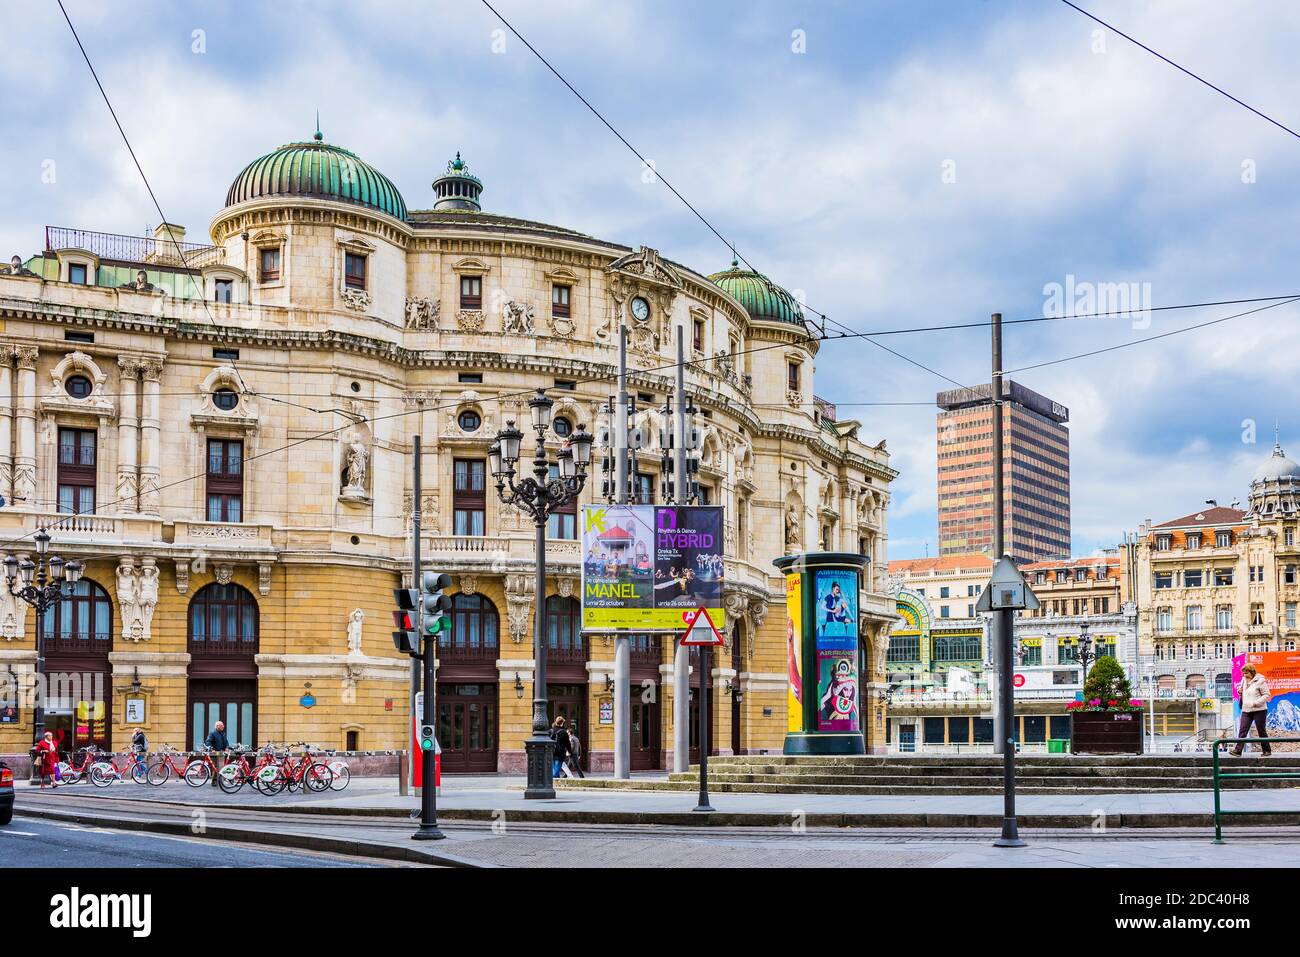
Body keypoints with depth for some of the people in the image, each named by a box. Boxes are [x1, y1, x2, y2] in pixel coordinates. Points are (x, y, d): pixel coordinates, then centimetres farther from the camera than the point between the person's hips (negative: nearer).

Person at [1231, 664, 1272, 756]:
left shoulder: (1260, 681, -8)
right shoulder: (1244, 680, 13)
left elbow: (1267, 695, -9)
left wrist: (1256, 703, -18)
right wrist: (1240, 692, 6)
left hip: (1259, 710, -6)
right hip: (1246, 710, 6)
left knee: (1261, 730, 3)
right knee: (1242, 730, -4)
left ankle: (1267, 750, 15)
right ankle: (1238, 750, -10)